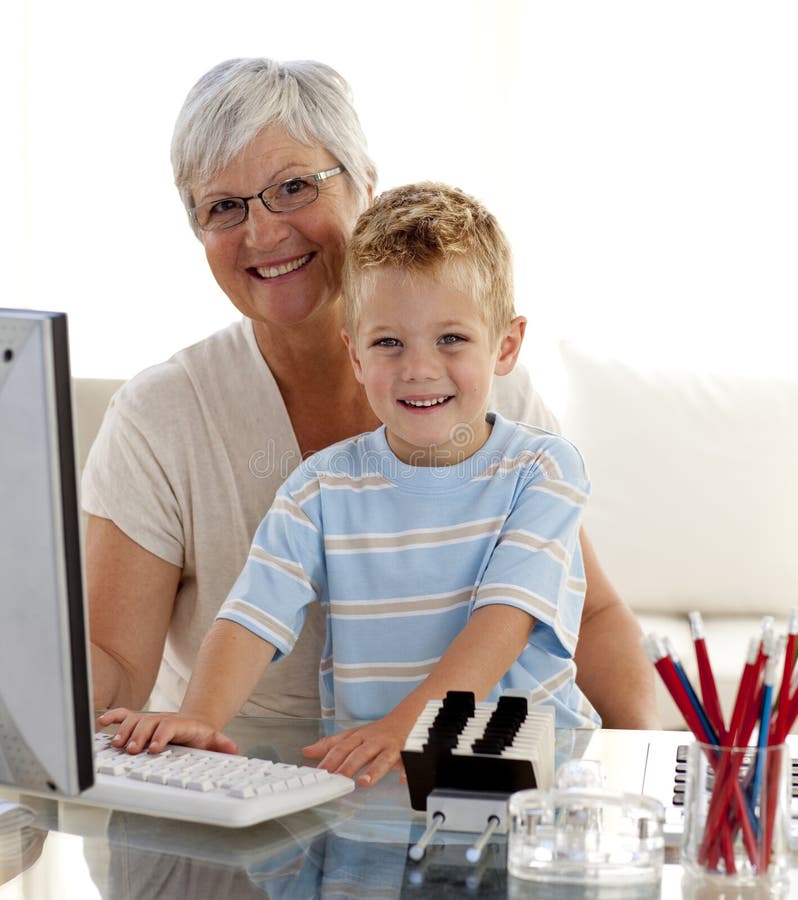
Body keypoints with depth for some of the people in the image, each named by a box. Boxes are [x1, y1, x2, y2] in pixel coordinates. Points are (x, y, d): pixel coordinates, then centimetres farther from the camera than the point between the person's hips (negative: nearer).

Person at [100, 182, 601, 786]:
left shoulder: (544, 470, 1)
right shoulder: (324, 490, 6)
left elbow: (507, 614, -12)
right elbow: (253, 619, -4)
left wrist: (407, 724, -28)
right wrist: (201, 718, -26)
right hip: (361, 773, 1)